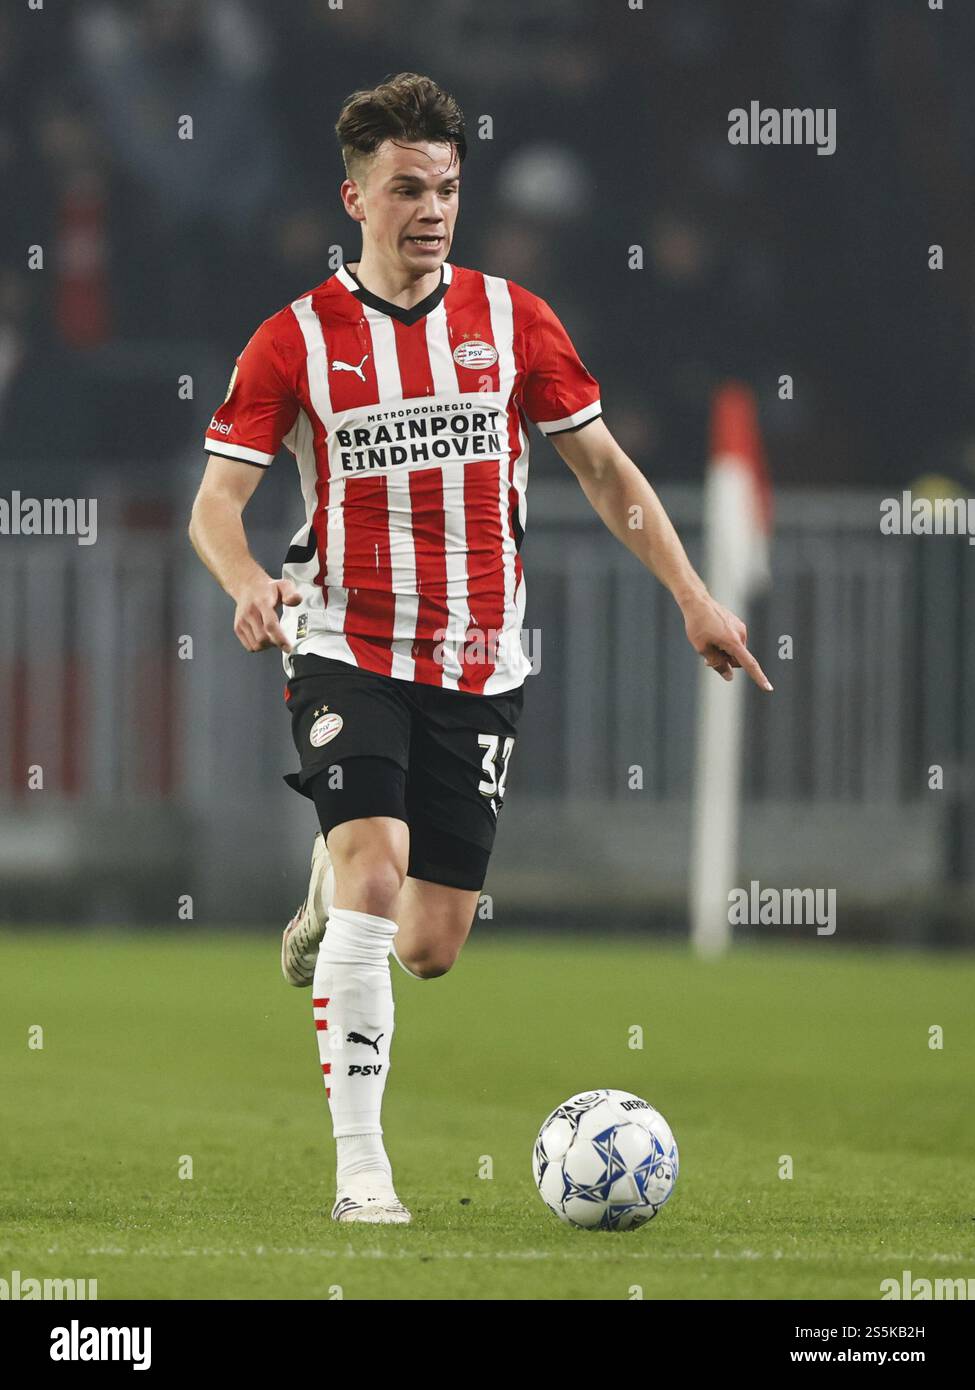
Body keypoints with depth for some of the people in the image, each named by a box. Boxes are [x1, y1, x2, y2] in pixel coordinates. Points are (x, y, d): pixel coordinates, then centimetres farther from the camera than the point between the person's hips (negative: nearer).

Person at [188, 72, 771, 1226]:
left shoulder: (511, 320, 3)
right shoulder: (296, 340, -4)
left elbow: (603, 470, 11)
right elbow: (216, 498, -5)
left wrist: (693, 597, 4)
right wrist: (249, 584, -27)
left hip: (478, 665, 3)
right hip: (348, 652, -3)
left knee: (430, 948, 4)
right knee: (378, 874, -24)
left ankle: (335, 889, 42)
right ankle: (359, 1165, -20)